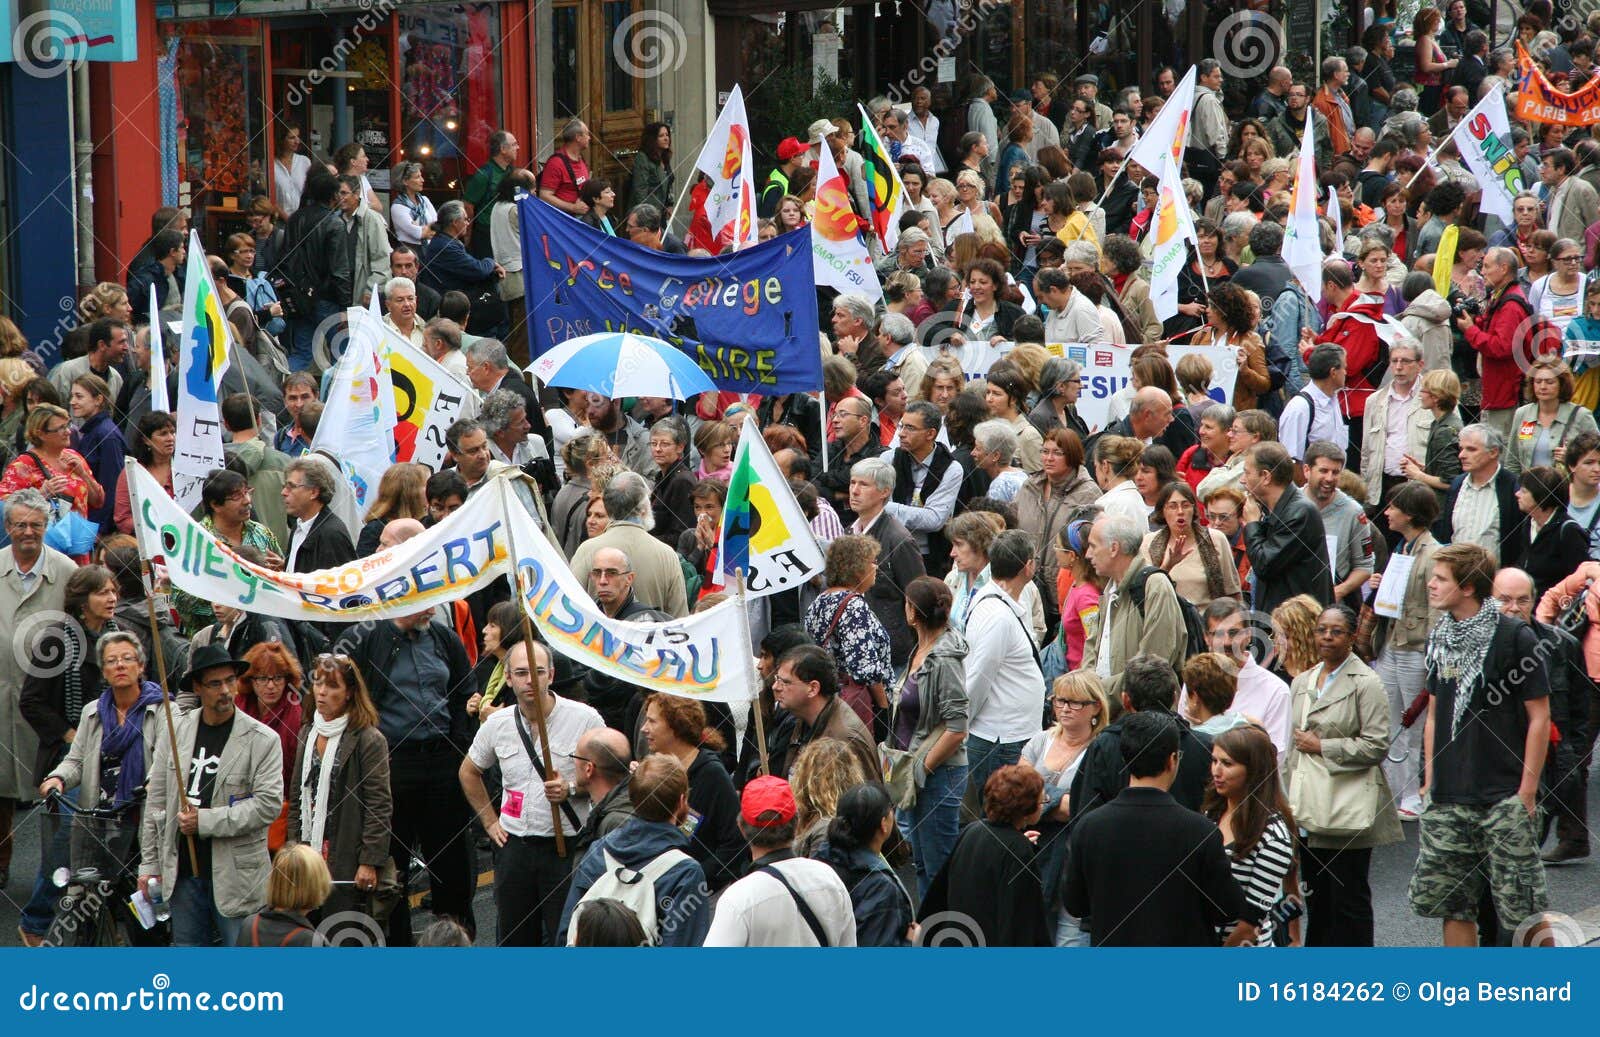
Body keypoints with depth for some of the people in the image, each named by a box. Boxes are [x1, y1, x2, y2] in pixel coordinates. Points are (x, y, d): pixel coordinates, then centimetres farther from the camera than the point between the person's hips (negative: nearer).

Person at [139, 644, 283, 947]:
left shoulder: (262, 740, -5)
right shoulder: (175, 732, 7)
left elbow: (268, 804, -12)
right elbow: (156, 802, 11)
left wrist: (205, 821, -16)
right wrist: (149, 864, 10)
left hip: (236, 875, -4)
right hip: (183, 871, 4)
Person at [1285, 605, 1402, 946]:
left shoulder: (1366, 683, -6)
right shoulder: (1302, 682, 15)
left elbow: (1376, 746, -13)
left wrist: (1322, 747, -11)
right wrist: (1292, 799, 17)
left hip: (1348, 810, -7)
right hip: (1309, 808, 7)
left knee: (1349, 899, -4)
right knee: (1316, 896, 10)